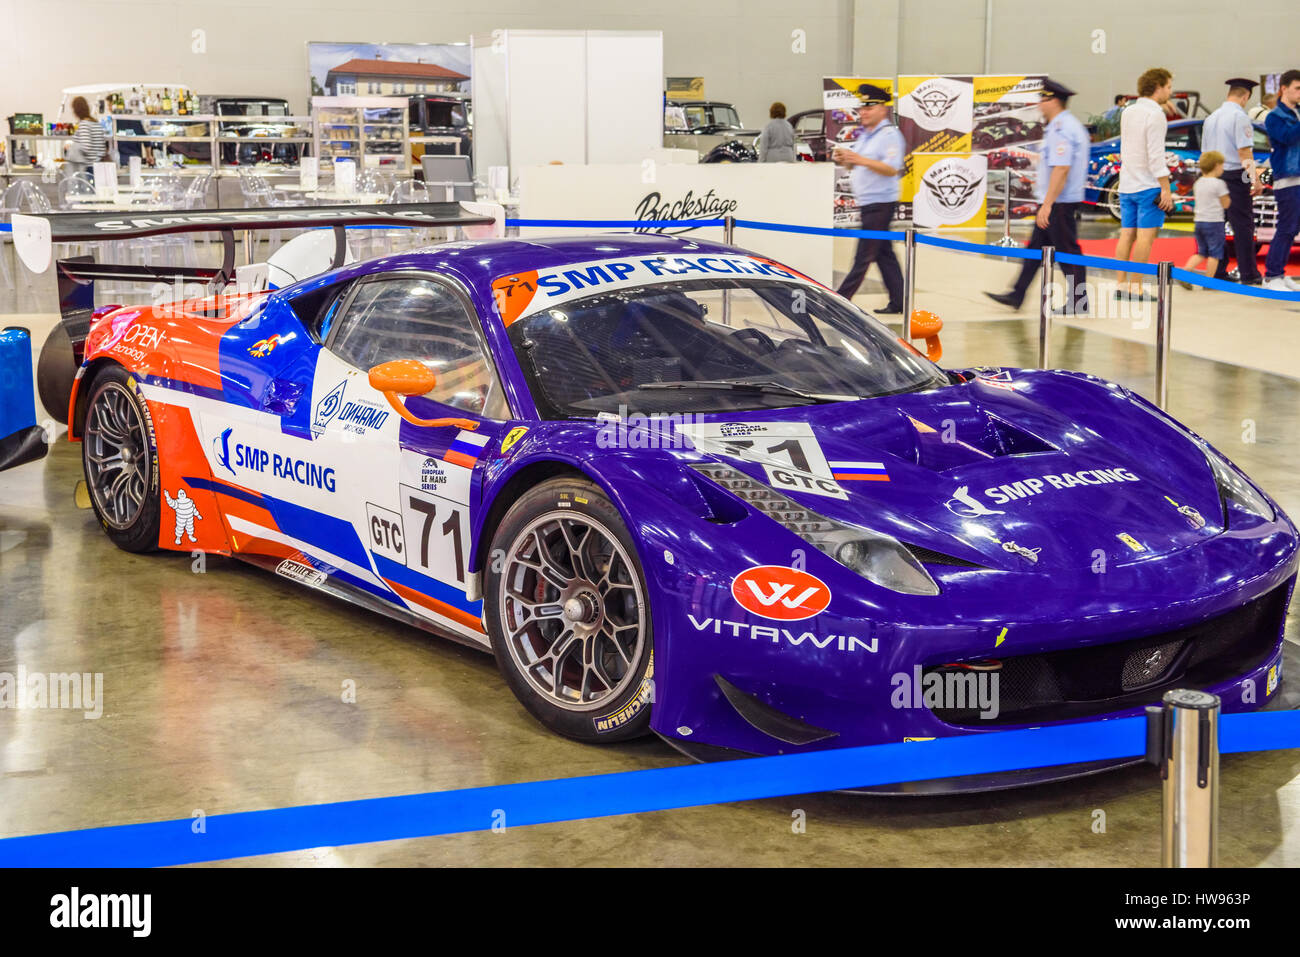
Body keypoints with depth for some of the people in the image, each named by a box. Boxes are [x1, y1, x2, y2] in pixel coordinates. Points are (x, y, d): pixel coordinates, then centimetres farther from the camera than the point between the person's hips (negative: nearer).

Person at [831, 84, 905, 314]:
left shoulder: (890, 135, -12)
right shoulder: (865, 135, 16)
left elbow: (892, 169, -22)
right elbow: (858, 165, 24)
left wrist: (860, 159, -30)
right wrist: (844, 159, 2)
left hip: (880, 203, -10)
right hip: (867, 203, 10)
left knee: (863, 256, -6)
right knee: (884, 254, 11)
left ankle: (839, 300, -7)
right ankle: (897, 303, 15)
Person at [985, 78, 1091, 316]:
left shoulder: (1061, 129, -19)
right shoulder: (1070, 125, 15)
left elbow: (1061, 169, -26)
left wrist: (1047, 204, -27)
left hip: (1059, 203, -11)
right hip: (1052, 201, 11)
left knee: (1067, 252, -4)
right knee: (1036, 246, 13)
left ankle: (1079, 303, 3)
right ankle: (1017, 295, 18)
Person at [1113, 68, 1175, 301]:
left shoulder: (1127, 112, 12)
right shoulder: (1155, 115, -12)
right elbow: (1155, 155, -16)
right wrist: (1166, 189, -15)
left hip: (1126, 185, 8)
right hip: (1148, 185, -8)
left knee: (1126, 234, 7)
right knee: (1145, 236, -5)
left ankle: (1120, 284, 6)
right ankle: (1136, 288, -7)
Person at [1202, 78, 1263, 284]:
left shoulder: (1211, 118, 13)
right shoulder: (1239, 117, -11)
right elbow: (1245, 151, -15)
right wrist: (1255, 179, -13)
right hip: (1235, 176, -7)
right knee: (1243, 225, -2)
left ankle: (1218, 273, 13)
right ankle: (1248, 274, -1)